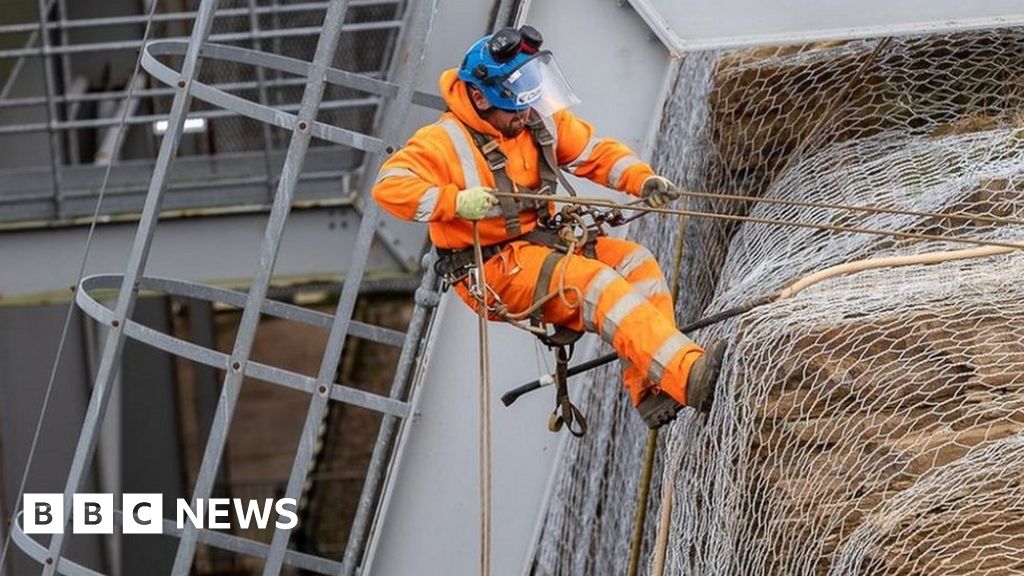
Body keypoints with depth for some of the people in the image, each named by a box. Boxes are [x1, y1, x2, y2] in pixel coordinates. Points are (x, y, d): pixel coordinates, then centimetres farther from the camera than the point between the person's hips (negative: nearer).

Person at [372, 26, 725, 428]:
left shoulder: (541, 121, 8)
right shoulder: (445, 142, -11)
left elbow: (595, 153, 11)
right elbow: (389, 187, -20)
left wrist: (641, 179, -7)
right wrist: (455, 201, -33)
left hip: (544, 243, 8)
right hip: (494, 269, -8)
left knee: (636, 262, -13)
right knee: (598, 283, -28)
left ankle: (652, 389, -20)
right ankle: (690, 376, -42)